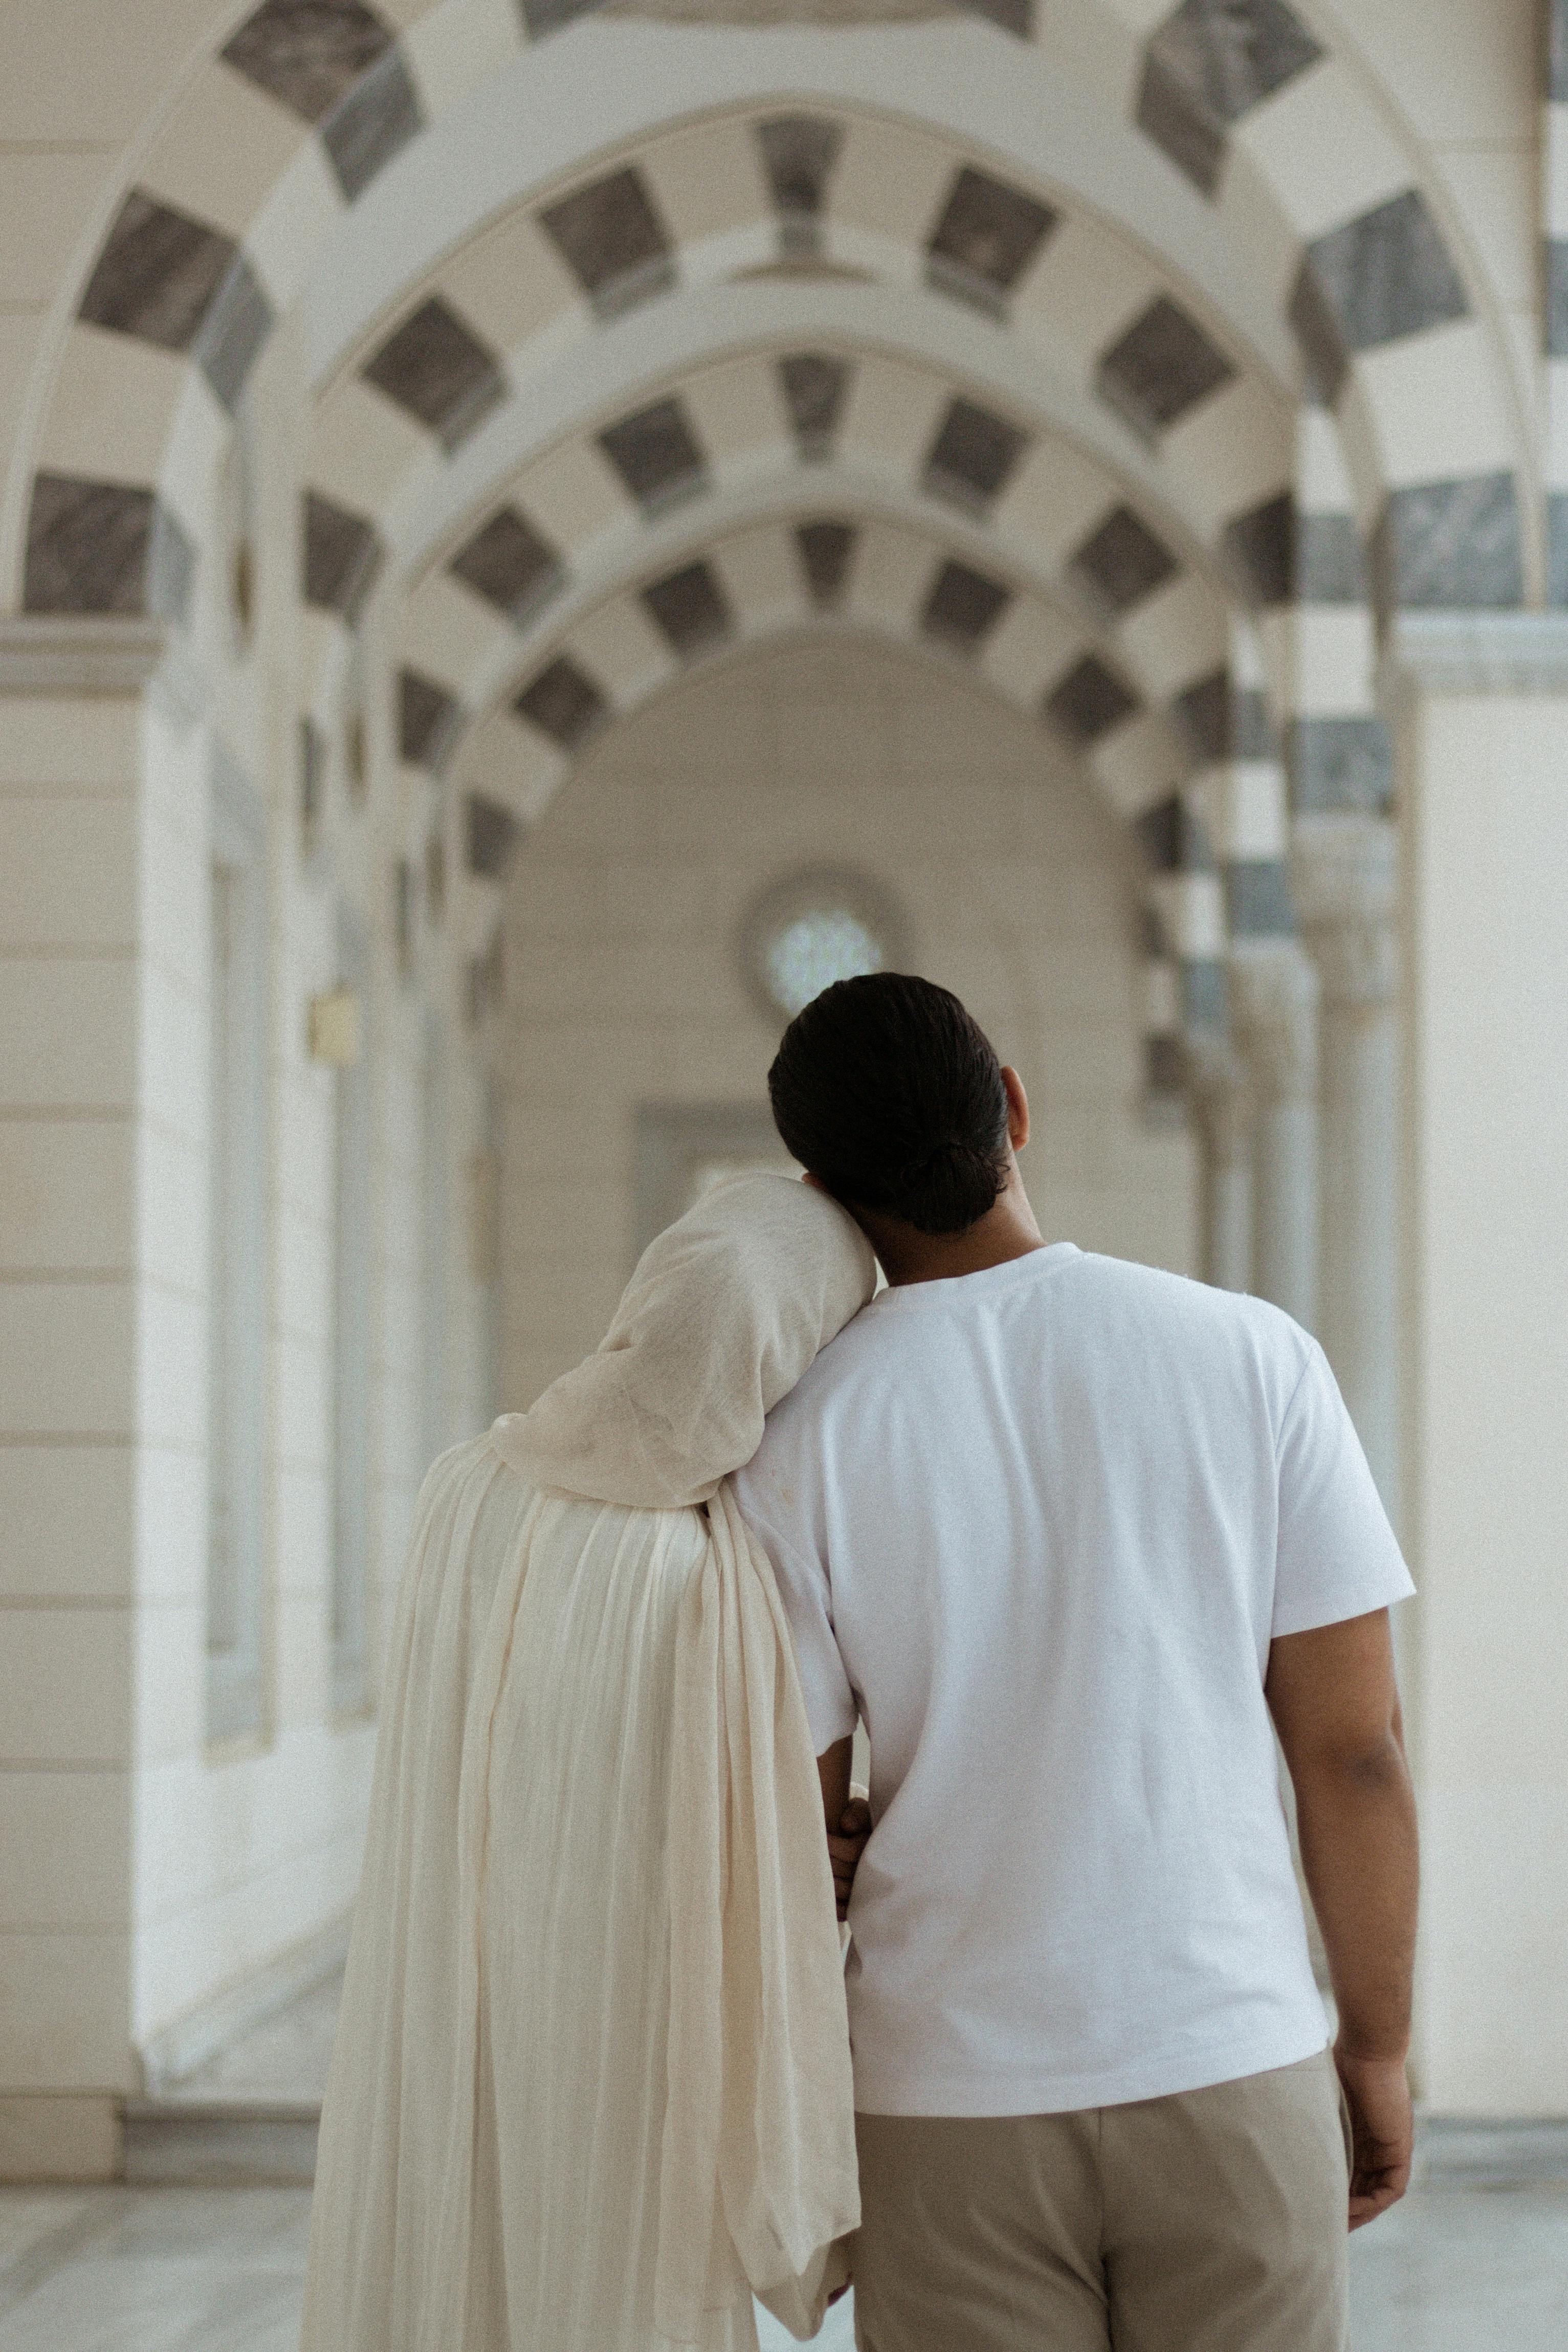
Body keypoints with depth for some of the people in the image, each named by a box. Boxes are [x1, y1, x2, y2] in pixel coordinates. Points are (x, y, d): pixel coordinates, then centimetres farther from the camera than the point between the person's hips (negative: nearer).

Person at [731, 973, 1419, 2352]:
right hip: (1234, 2077, 0)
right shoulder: (1252, 1357, -4)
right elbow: (1354, 1750, -2)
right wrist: (1379, 2047, 9)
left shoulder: (808, 1438, -5)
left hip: (948, 2098, 0)